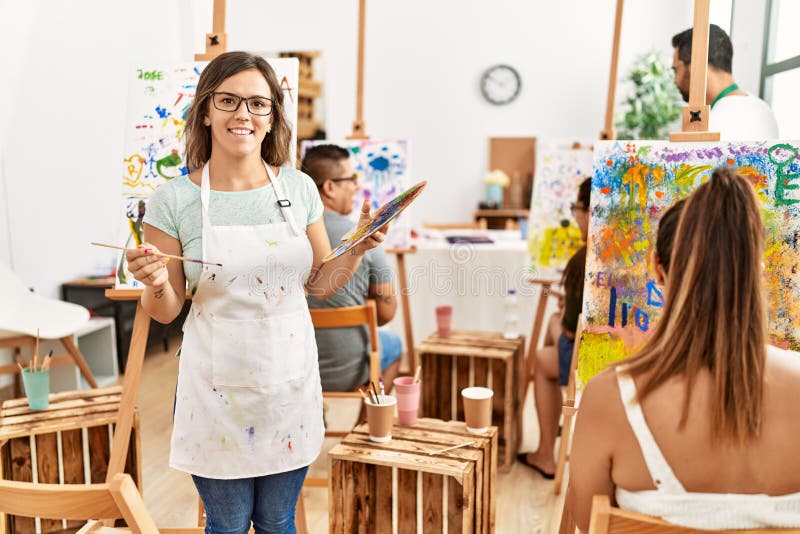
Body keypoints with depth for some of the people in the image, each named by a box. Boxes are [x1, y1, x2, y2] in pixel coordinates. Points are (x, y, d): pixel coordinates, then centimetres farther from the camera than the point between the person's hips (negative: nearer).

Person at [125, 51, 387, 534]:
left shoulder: (299, 187, -2)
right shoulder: (174, 200, -8)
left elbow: (321, 282, 8)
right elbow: (166, 312, -2)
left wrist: (359, 249, -9)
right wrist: (155, 284, -22)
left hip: (290, 377, 2)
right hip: (218, 384, -2)